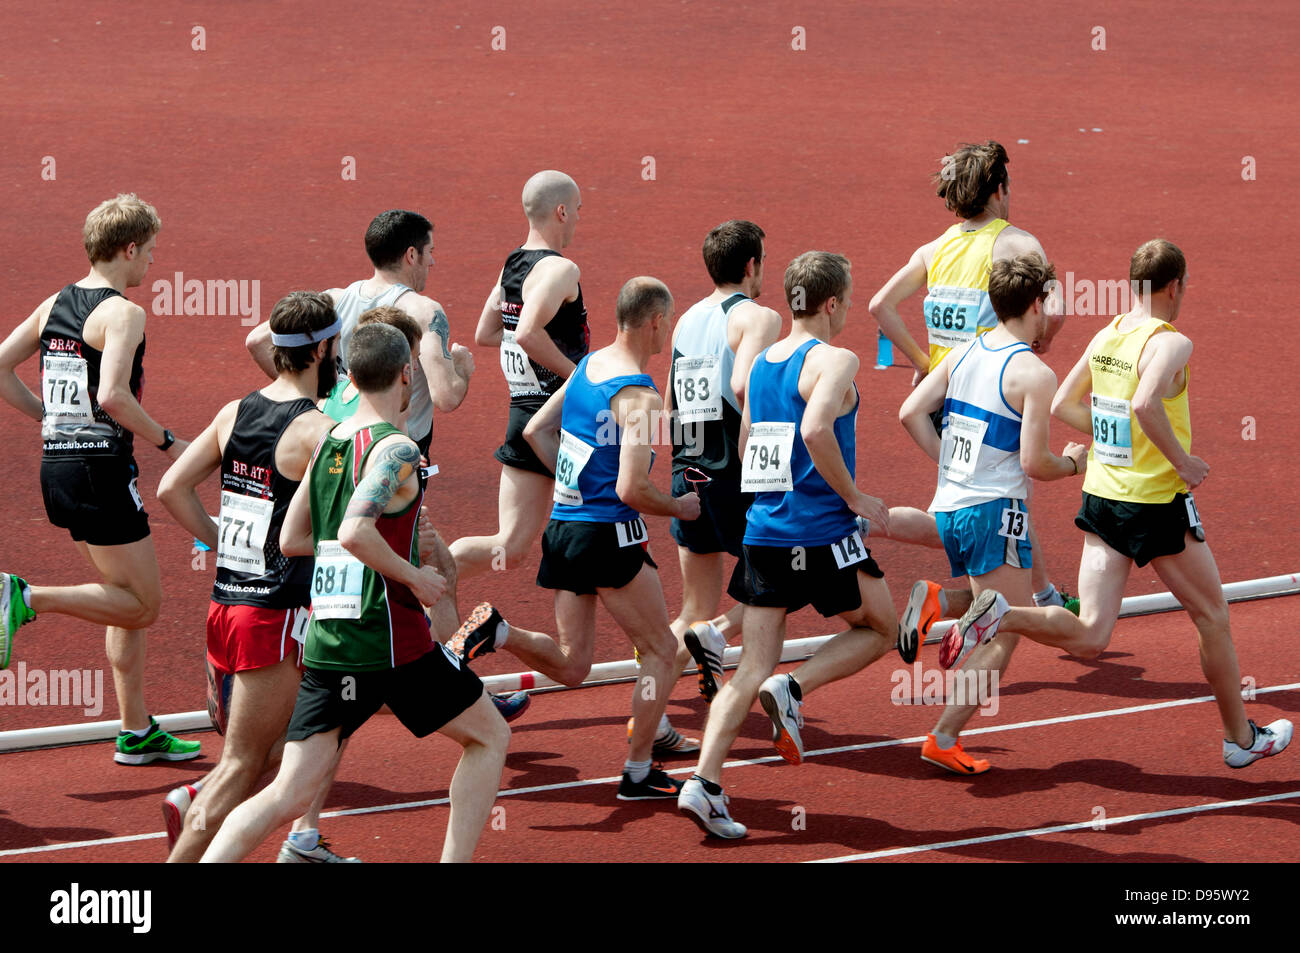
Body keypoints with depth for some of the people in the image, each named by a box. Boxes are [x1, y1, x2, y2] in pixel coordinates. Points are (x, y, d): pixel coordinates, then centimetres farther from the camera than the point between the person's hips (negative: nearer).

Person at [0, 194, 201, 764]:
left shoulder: (54, 305, 12)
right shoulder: (122, 313, -12)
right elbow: (113, 396, -24)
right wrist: (167, 443, -11)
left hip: (56, 465, 9)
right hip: (100, 468, -9)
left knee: (130, 599, 16)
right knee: (141, 604, -1)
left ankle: (137, 732, 18)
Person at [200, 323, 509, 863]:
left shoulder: (326, 444, 12)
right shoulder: (395, 448, -11)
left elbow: (290, 540, 18)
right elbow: (354, 532, -26)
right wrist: (414, 576, -12)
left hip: (325, 638, 7)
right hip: (389, 637, -7)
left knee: (289, 796, 3)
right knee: (489, 737, 16)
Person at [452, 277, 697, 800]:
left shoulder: (586, 366, 8)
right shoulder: (639, 396, -17)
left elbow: (535, 432, 17)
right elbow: (631, 490, -22)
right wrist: (680, 508, -4)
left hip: (563, 523, 8)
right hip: (610, 533, -8)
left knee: (570, 666, 14)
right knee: (661, 650, 10)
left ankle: (495, 631, -10)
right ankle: (638, 773, 10)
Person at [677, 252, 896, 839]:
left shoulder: (761, 364, 13)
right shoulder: (834, 361, -9)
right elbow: (816, 429, -27)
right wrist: (854, 498, -15)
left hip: (762, 531, 6)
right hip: (822, 532, -6)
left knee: (752, 669, 6)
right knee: (880, 630, 17)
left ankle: (704, 783, -9)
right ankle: (793, 689, -6)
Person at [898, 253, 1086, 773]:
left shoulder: (964, 353, 8)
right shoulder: (1034, 374, -12)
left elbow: (910, 412, 5)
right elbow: (1033, 462, -16)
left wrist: (950, 464, 12)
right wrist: (1072, 463, 5)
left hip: (948, 503, 8)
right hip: (994, 510, -8)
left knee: (1006, 608, 27)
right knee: (1004, 634, 1)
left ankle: (940, 601, 0)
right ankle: (944, 739, -5)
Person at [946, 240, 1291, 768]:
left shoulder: (1105, 337, 7)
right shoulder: (1170, 343, -15)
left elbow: (1062, 406, 13)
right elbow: (1146, 404, -33)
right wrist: (1181, 460, -20)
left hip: (1101, 499, 6)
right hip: (1157, 503, -6)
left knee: (1088, 638, 5)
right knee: (1213, 617, 14)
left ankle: (998, 615, -19)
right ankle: (1241, 738, 26)